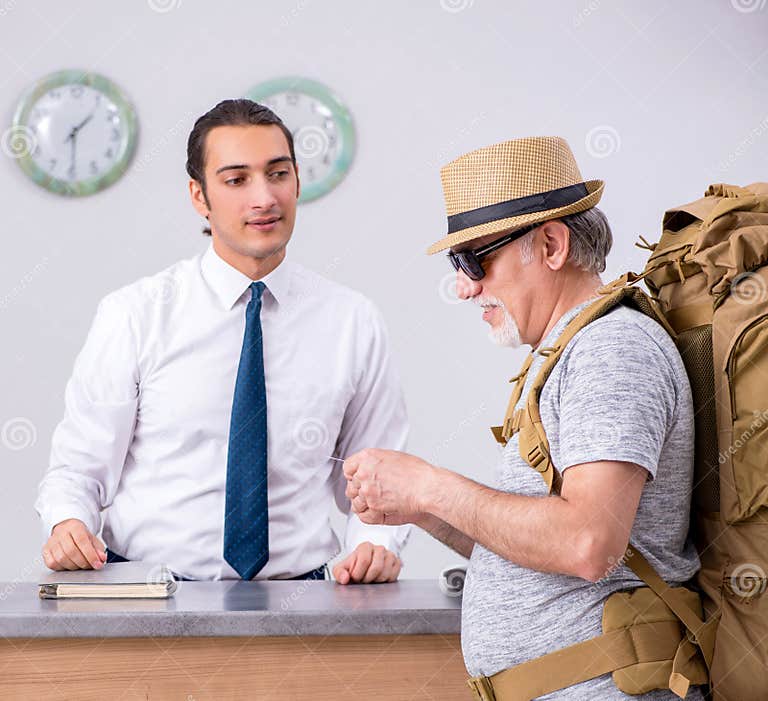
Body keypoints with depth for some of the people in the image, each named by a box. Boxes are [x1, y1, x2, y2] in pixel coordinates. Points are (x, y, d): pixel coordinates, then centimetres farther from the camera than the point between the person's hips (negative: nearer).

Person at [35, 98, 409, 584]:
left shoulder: (354, 322, 7)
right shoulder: (133, 316, 2)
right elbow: (80, 466, 5)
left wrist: (377, 545, -7)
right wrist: (67, 525, -15)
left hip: (292, 605, 1)